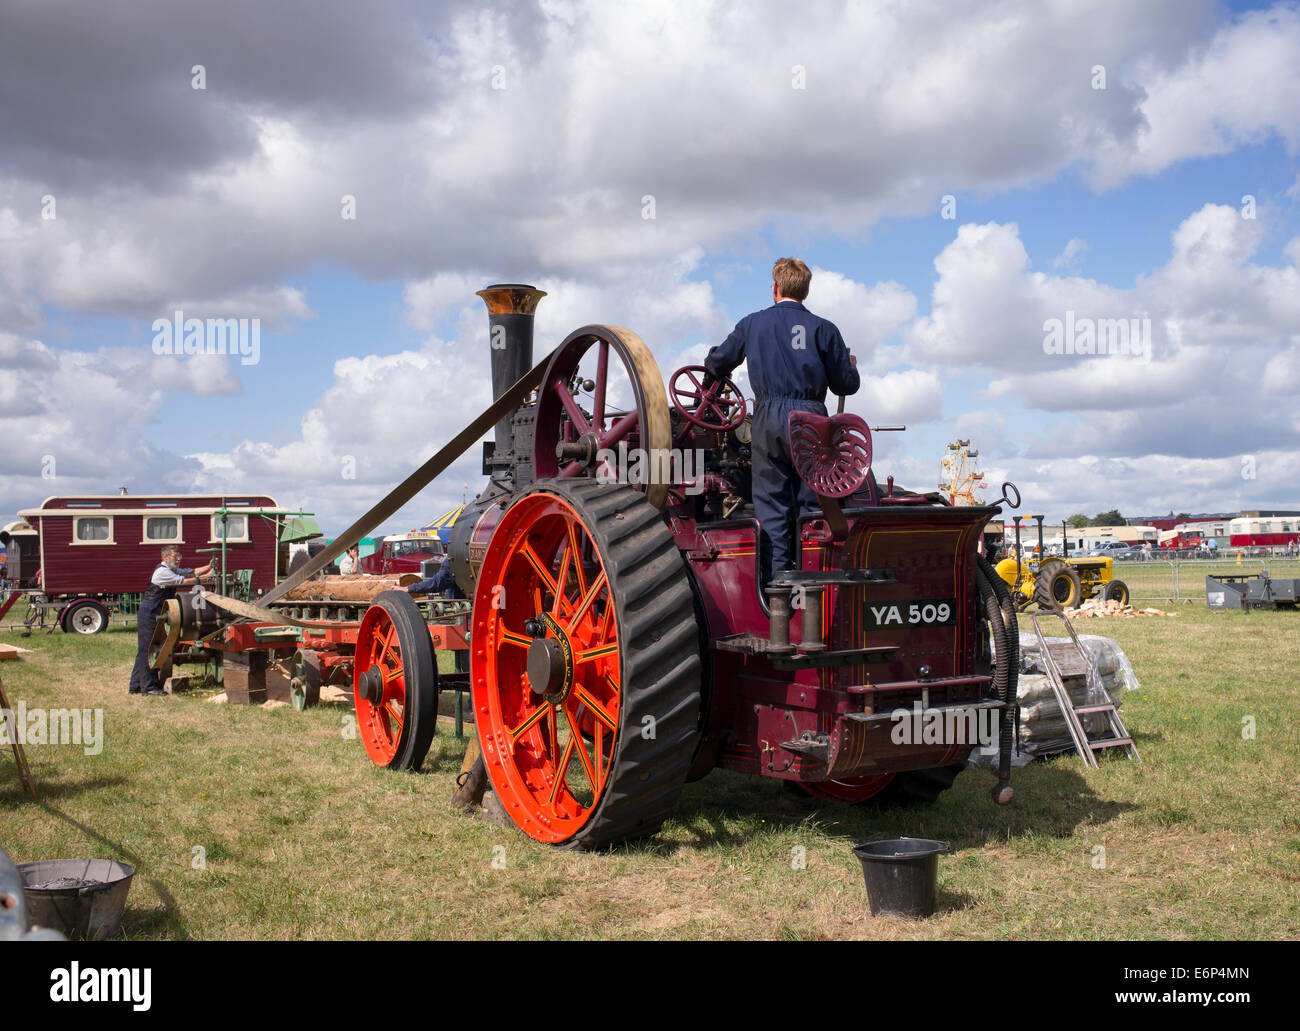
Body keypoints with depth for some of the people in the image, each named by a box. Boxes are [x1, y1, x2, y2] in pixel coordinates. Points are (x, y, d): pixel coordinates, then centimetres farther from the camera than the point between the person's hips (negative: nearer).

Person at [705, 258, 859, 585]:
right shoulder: (823, 329, 7)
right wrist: (850, 366, 31)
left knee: (772, 503, 3)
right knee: (812, 504, 7)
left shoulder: (753, 324, 10)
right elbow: (848, 384, 8)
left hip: (770, 419, 0)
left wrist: (714, 374, 45)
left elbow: (717, 363, 21)